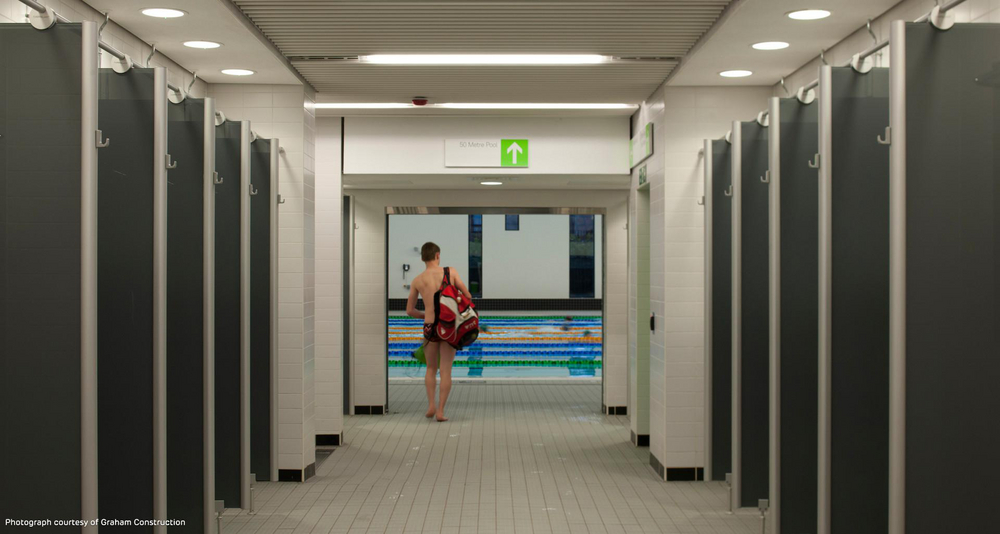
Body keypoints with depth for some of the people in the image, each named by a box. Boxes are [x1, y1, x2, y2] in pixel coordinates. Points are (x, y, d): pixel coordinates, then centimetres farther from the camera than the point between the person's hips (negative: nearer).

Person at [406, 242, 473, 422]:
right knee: (445, 370, 4)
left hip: (430, 327, 1)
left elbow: (410, 311, 10)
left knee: (431, 369, 19)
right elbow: (468, 296, 0)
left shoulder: (417, 281, 2)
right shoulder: (450, 272, -3)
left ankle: (431, 405, 9)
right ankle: (440, 411, 2)